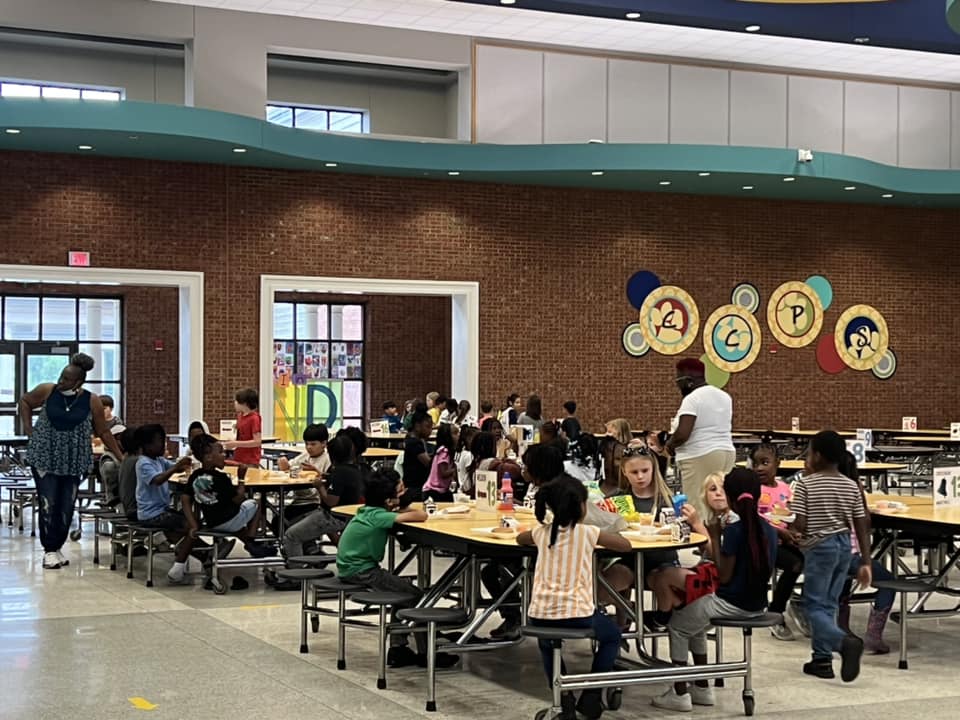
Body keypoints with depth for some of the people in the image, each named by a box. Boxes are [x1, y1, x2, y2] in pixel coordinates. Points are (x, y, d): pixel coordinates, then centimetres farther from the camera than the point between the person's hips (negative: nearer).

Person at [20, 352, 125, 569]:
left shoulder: (91, 401, -6)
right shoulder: (47, 391, -6)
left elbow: (103, 432, 2)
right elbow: (25, 401, 13)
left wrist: (121, 457, -1)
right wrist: (28, 429, 4)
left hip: (74, 460, 1)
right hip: (45, 457, -1)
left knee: (67, 506, 4)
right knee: (48, 504, -4)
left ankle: (57, 547, 20)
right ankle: (49, 551, 5)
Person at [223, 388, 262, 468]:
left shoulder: (254, 418, -13)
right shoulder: (240, 416, 10)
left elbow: (257, 441, -16)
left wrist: (236, 444, -17)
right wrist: (231, 443, 6)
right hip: (238, 459, 7)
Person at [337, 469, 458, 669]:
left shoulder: (368, 510, 4)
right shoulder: (377, 516, -22)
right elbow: (421, 516, -29)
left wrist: (403, 508, -6)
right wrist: (405, 509, -7)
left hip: (352, 567, 9)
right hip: (360, 570, -9)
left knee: (404, 591, 18)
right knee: (415, 596, -4)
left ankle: (398, 649, 18)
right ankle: (425, 654, 6)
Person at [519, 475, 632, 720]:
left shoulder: (542, 532, 7)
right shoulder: (588, 533, -4)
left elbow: (519, 539, 31)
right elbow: (626, 546, 9)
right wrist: (599, 541, 23)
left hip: (540, 614, 3)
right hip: (577, 614, -3)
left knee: (547, 644, 37)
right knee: (612, 635, 27)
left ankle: (563, 697, 20)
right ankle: (591, 695, 19)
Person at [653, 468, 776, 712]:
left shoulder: (734, 529, -20)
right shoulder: (769, 530, 2)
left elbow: (724, 576, -19)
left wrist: (715, 538, -12)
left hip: (732, 603, -8)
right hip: (757, 603, 8)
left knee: (677, 624, 14)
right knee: (694, 622, 28)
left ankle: (680, 693, 11)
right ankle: (701, 688, 28)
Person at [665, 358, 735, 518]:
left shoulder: (692, 398, -11)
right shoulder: (724, 397, 15)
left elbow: (682, 434, -19)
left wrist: (670, 444, -2)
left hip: (701, 456, -9)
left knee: (699, 507, -8)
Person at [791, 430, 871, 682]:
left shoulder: (805, 484, -11)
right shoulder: (852, 486, 4)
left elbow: (800, 525, -15)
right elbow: (862, 527, 3)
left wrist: (787, 531, 7)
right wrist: (865, 562, 6)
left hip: (819, 547, -6)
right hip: (844, 546, 6)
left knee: (815, 606, -1)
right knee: (828, 604, 15)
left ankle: (845, 642, -25)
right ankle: (822, 658, 16)